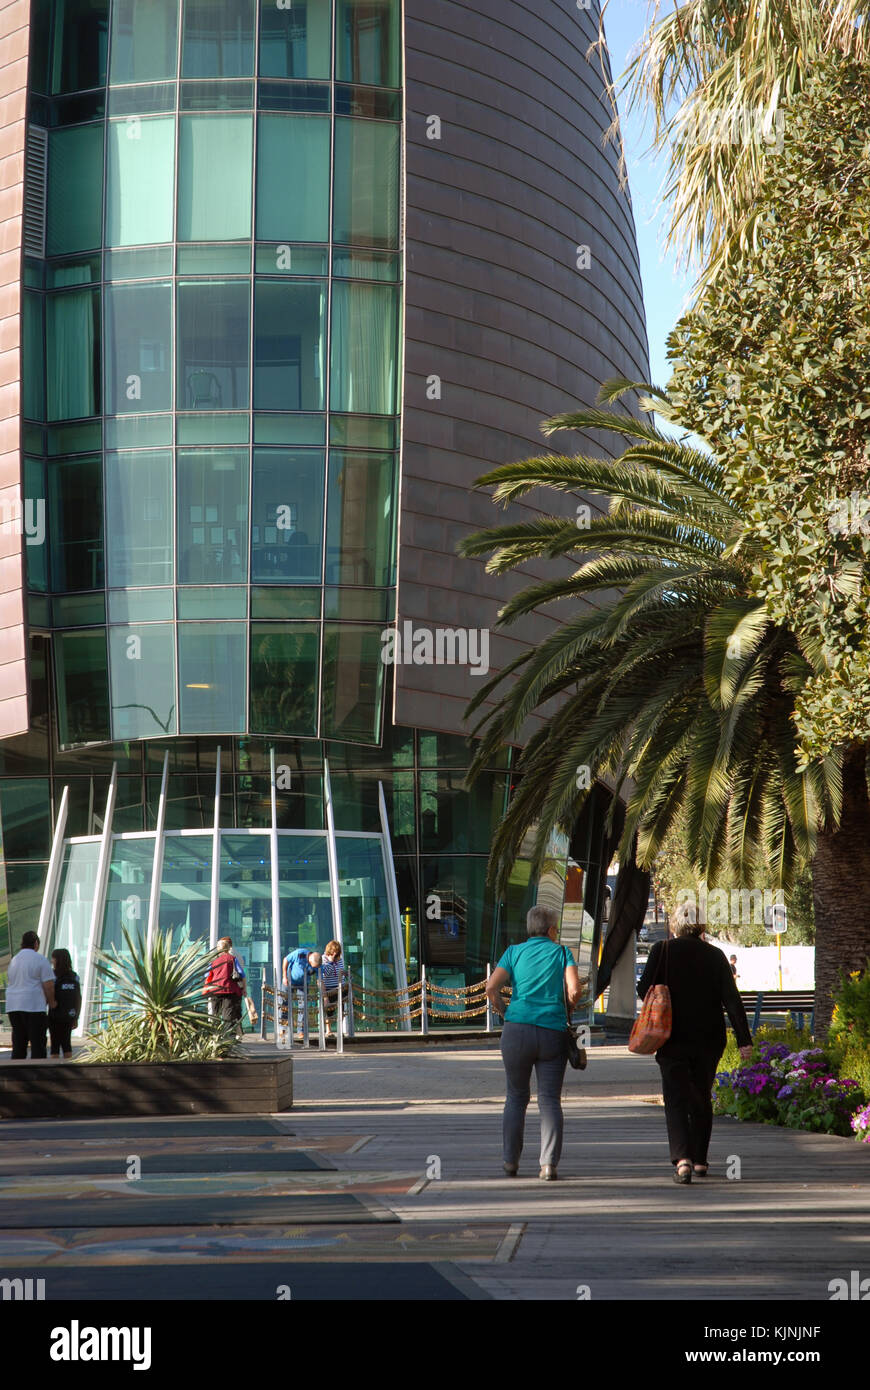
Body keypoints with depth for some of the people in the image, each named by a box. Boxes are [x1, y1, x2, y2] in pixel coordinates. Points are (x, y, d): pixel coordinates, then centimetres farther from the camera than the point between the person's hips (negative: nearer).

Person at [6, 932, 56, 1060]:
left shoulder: (14, 960, 15)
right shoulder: (41, 960, -5)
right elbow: (49, 986, -10)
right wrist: (51, 1003, 7)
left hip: (13, 1006, 6)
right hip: (34, 1006, -6)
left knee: (18, 1045, 8)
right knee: (37, 1045, -4)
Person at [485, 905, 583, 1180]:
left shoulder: (514, 952, 8)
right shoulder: (561, 952, 6)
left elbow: (492, 987, -4)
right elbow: (575, 990, -8)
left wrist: (503, 1012, 12)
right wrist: (568, 1008, 11)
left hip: (518, 1030, 1)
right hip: (553, 1032, -1)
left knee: (516, 1097, 12)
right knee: (550, 1099, 3)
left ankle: (511, 1161, 12)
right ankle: (549, 1163, -6)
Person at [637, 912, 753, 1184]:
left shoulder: (663, 950, -6)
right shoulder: (715, 955, -1)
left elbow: (644, 989, -7)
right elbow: (732, 999, -5)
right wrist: (744, 1040, -6)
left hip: (673, 1039, -2)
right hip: (709, 1039, 2)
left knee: (676, 1099, -2)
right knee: (701, 1098, 17)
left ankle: (682, 1159, -21)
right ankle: (699, 1160, 24)